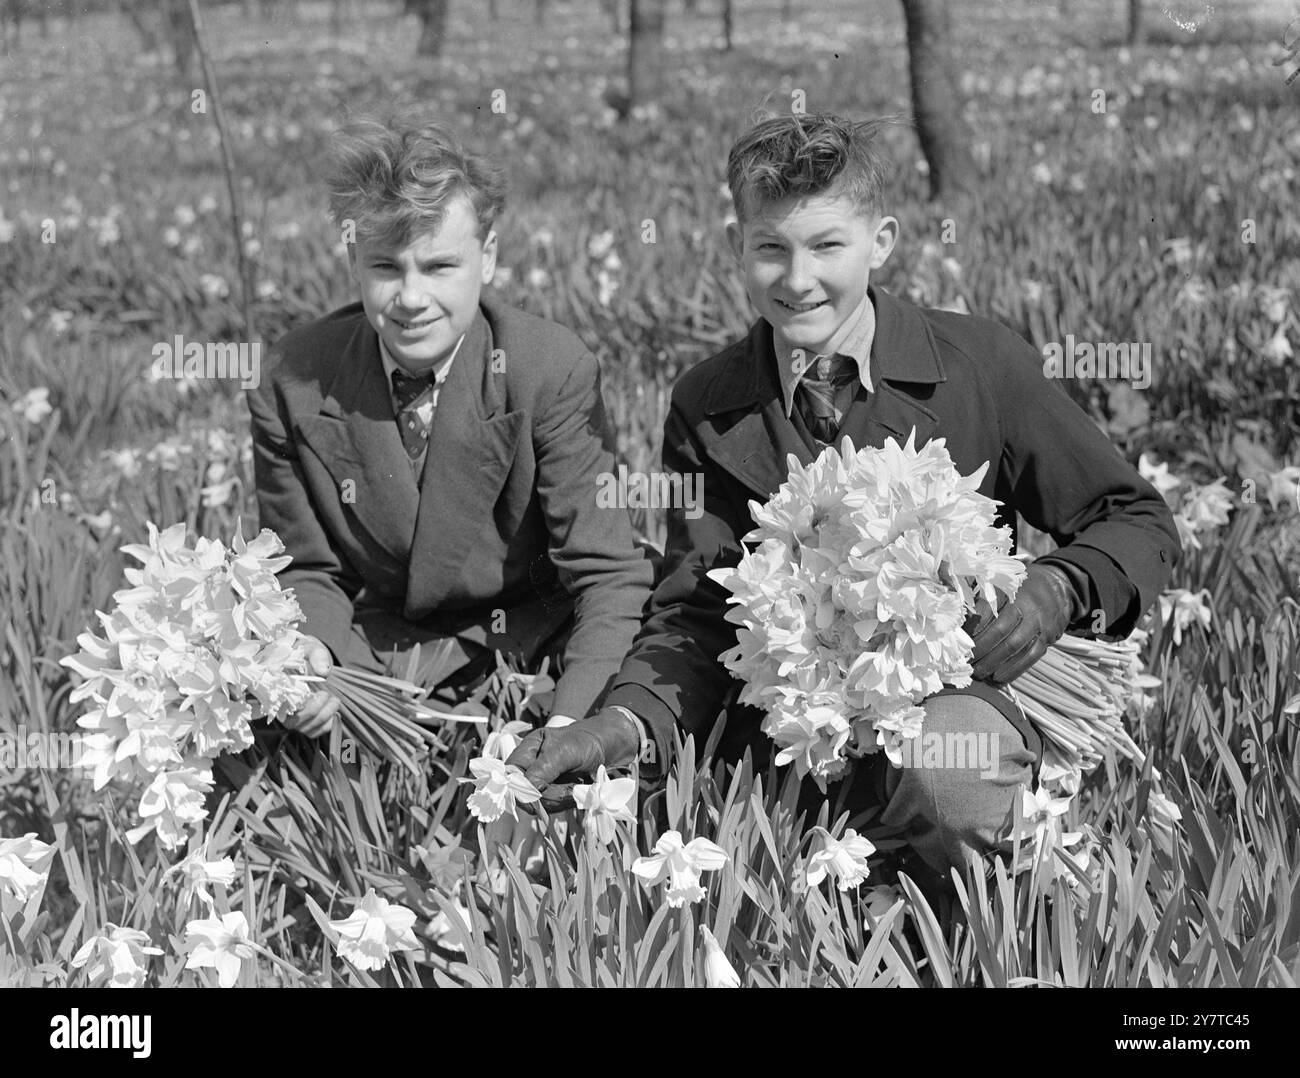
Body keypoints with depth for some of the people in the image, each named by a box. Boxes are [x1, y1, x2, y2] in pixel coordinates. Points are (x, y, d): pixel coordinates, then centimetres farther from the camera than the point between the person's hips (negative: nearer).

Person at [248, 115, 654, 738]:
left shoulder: (554, 371, -15)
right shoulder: (292, 386, -8)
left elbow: (609, 574, -16)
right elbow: (310, 570, 4)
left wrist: (572, 723, -34)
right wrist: (308, 649, -21)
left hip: (535, 654, -2)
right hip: (378, 658, 2)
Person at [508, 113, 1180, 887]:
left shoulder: (984, 365, -1)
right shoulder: (706, 409, 5)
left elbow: (1138, 523, 6)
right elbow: (696, 613, 2)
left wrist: (1059, 590, -16)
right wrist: (627, 723, -19)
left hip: (962, 687, -3)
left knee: (947, 765, -38)